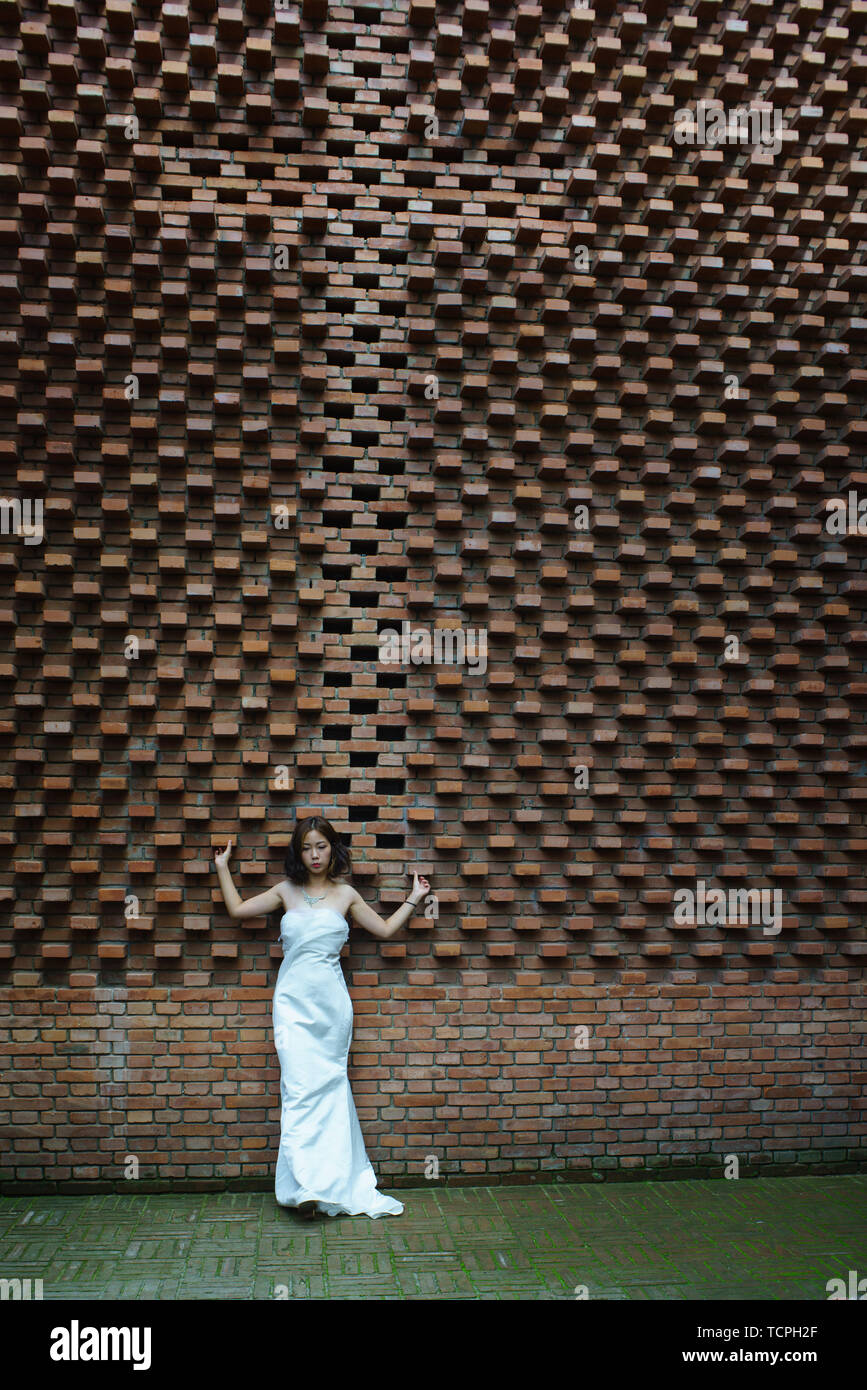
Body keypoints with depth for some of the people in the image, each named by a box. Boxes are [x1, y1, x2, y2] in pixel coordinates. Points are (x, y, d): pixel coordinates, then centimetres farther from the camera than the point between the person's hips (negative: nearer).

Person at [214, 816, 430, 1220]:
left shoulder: (346, 894, 8)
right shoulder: (286, 891, 9)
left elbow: (385, 929, 18)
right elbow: (237, 909, 15)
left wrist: (413, 900, 17)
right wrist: (222, 868, 17)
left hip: (331, 1002, 0)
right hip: (293, 1001, 0)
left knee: (329, 1087, 2)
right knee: (300, 1087, -10)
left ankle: (337, 1182, 9)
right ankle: (306, 1183, -10)